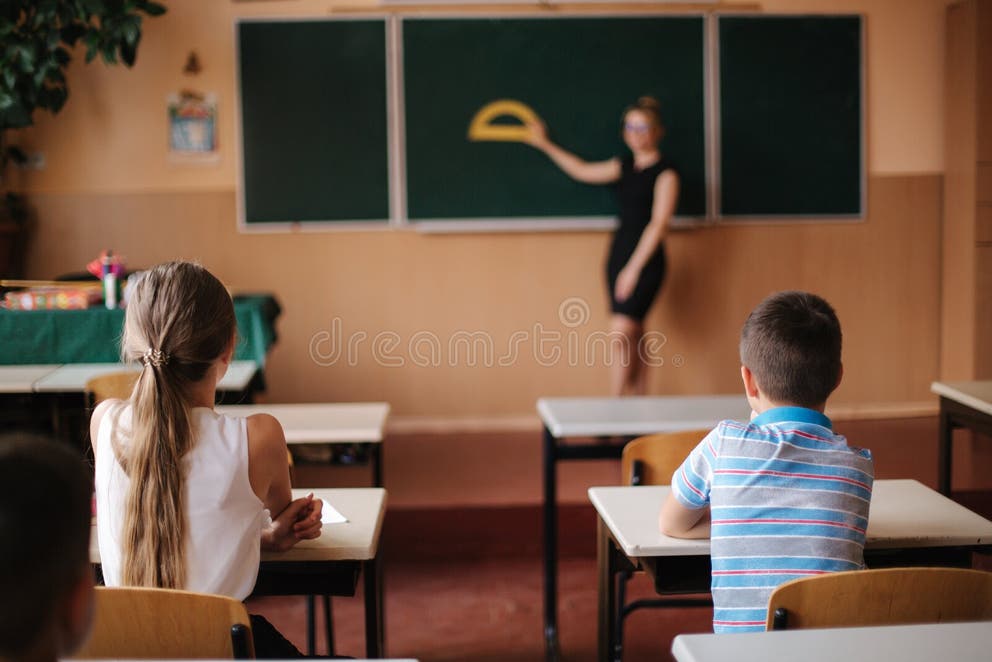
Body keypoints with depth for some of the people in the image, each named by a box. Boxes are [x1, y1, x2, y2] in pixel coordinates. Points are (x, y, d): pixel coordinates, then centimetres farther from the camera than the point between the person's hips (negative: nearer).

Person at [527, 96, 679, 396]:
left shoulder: (665, 172, -8)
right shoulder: (624, 166, 14)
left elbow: (658, 224, -14)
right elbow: (583, 171, 28)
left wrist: (634, 268, -18)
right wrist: (545, 145, 32)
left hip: (646, 261, -7)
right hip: (619, 255, 7)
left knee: (620, 335, -15)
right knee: (633, 337, 8)